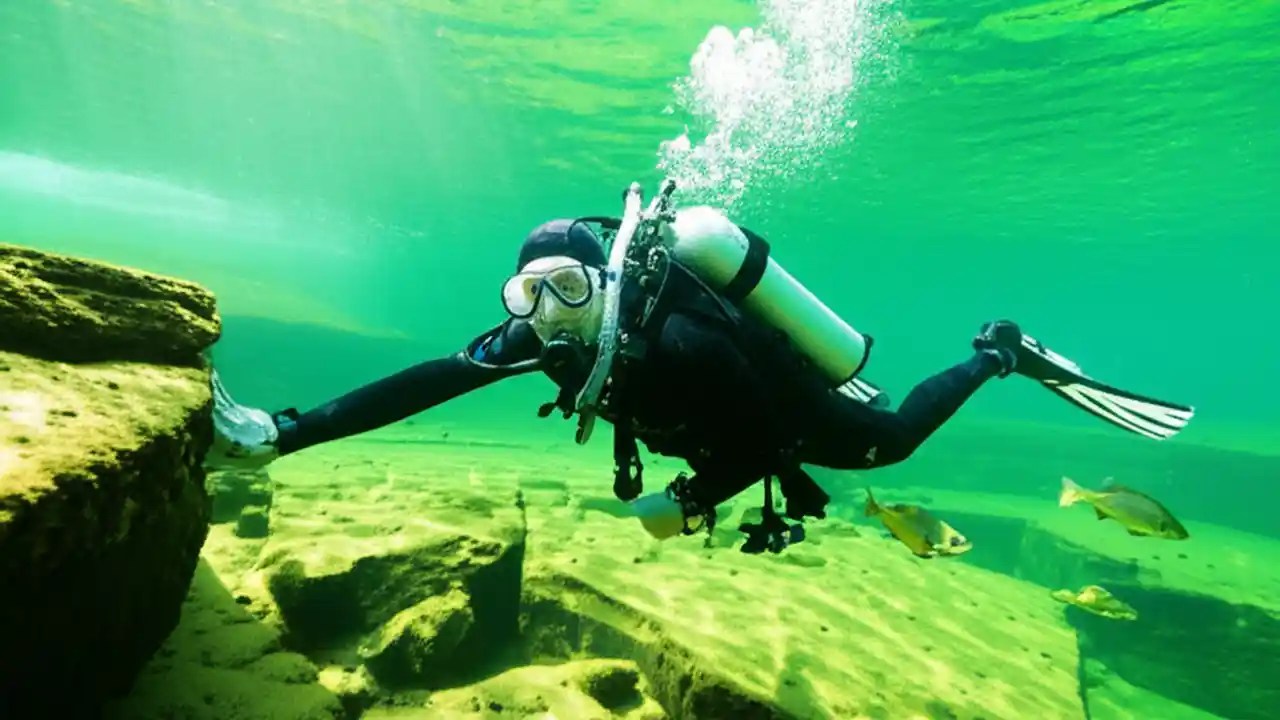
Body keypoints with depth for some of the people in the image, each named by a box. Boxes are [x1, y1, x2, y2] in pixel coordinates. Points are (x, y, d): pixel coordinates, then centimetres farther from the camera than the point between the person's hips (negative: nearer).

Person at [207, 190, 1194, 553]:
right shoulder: (543, 329, -24)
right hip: (748, 423, 7)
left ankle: (1002, 352, 37)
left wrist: (682, 505, -24)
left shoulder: (675, 342, -43)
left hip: (806, 421, -6)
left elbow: (765, 444, -30)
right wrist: (280, 432, -30)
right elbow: (425, 382, -27)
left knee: (894, 441, 21)